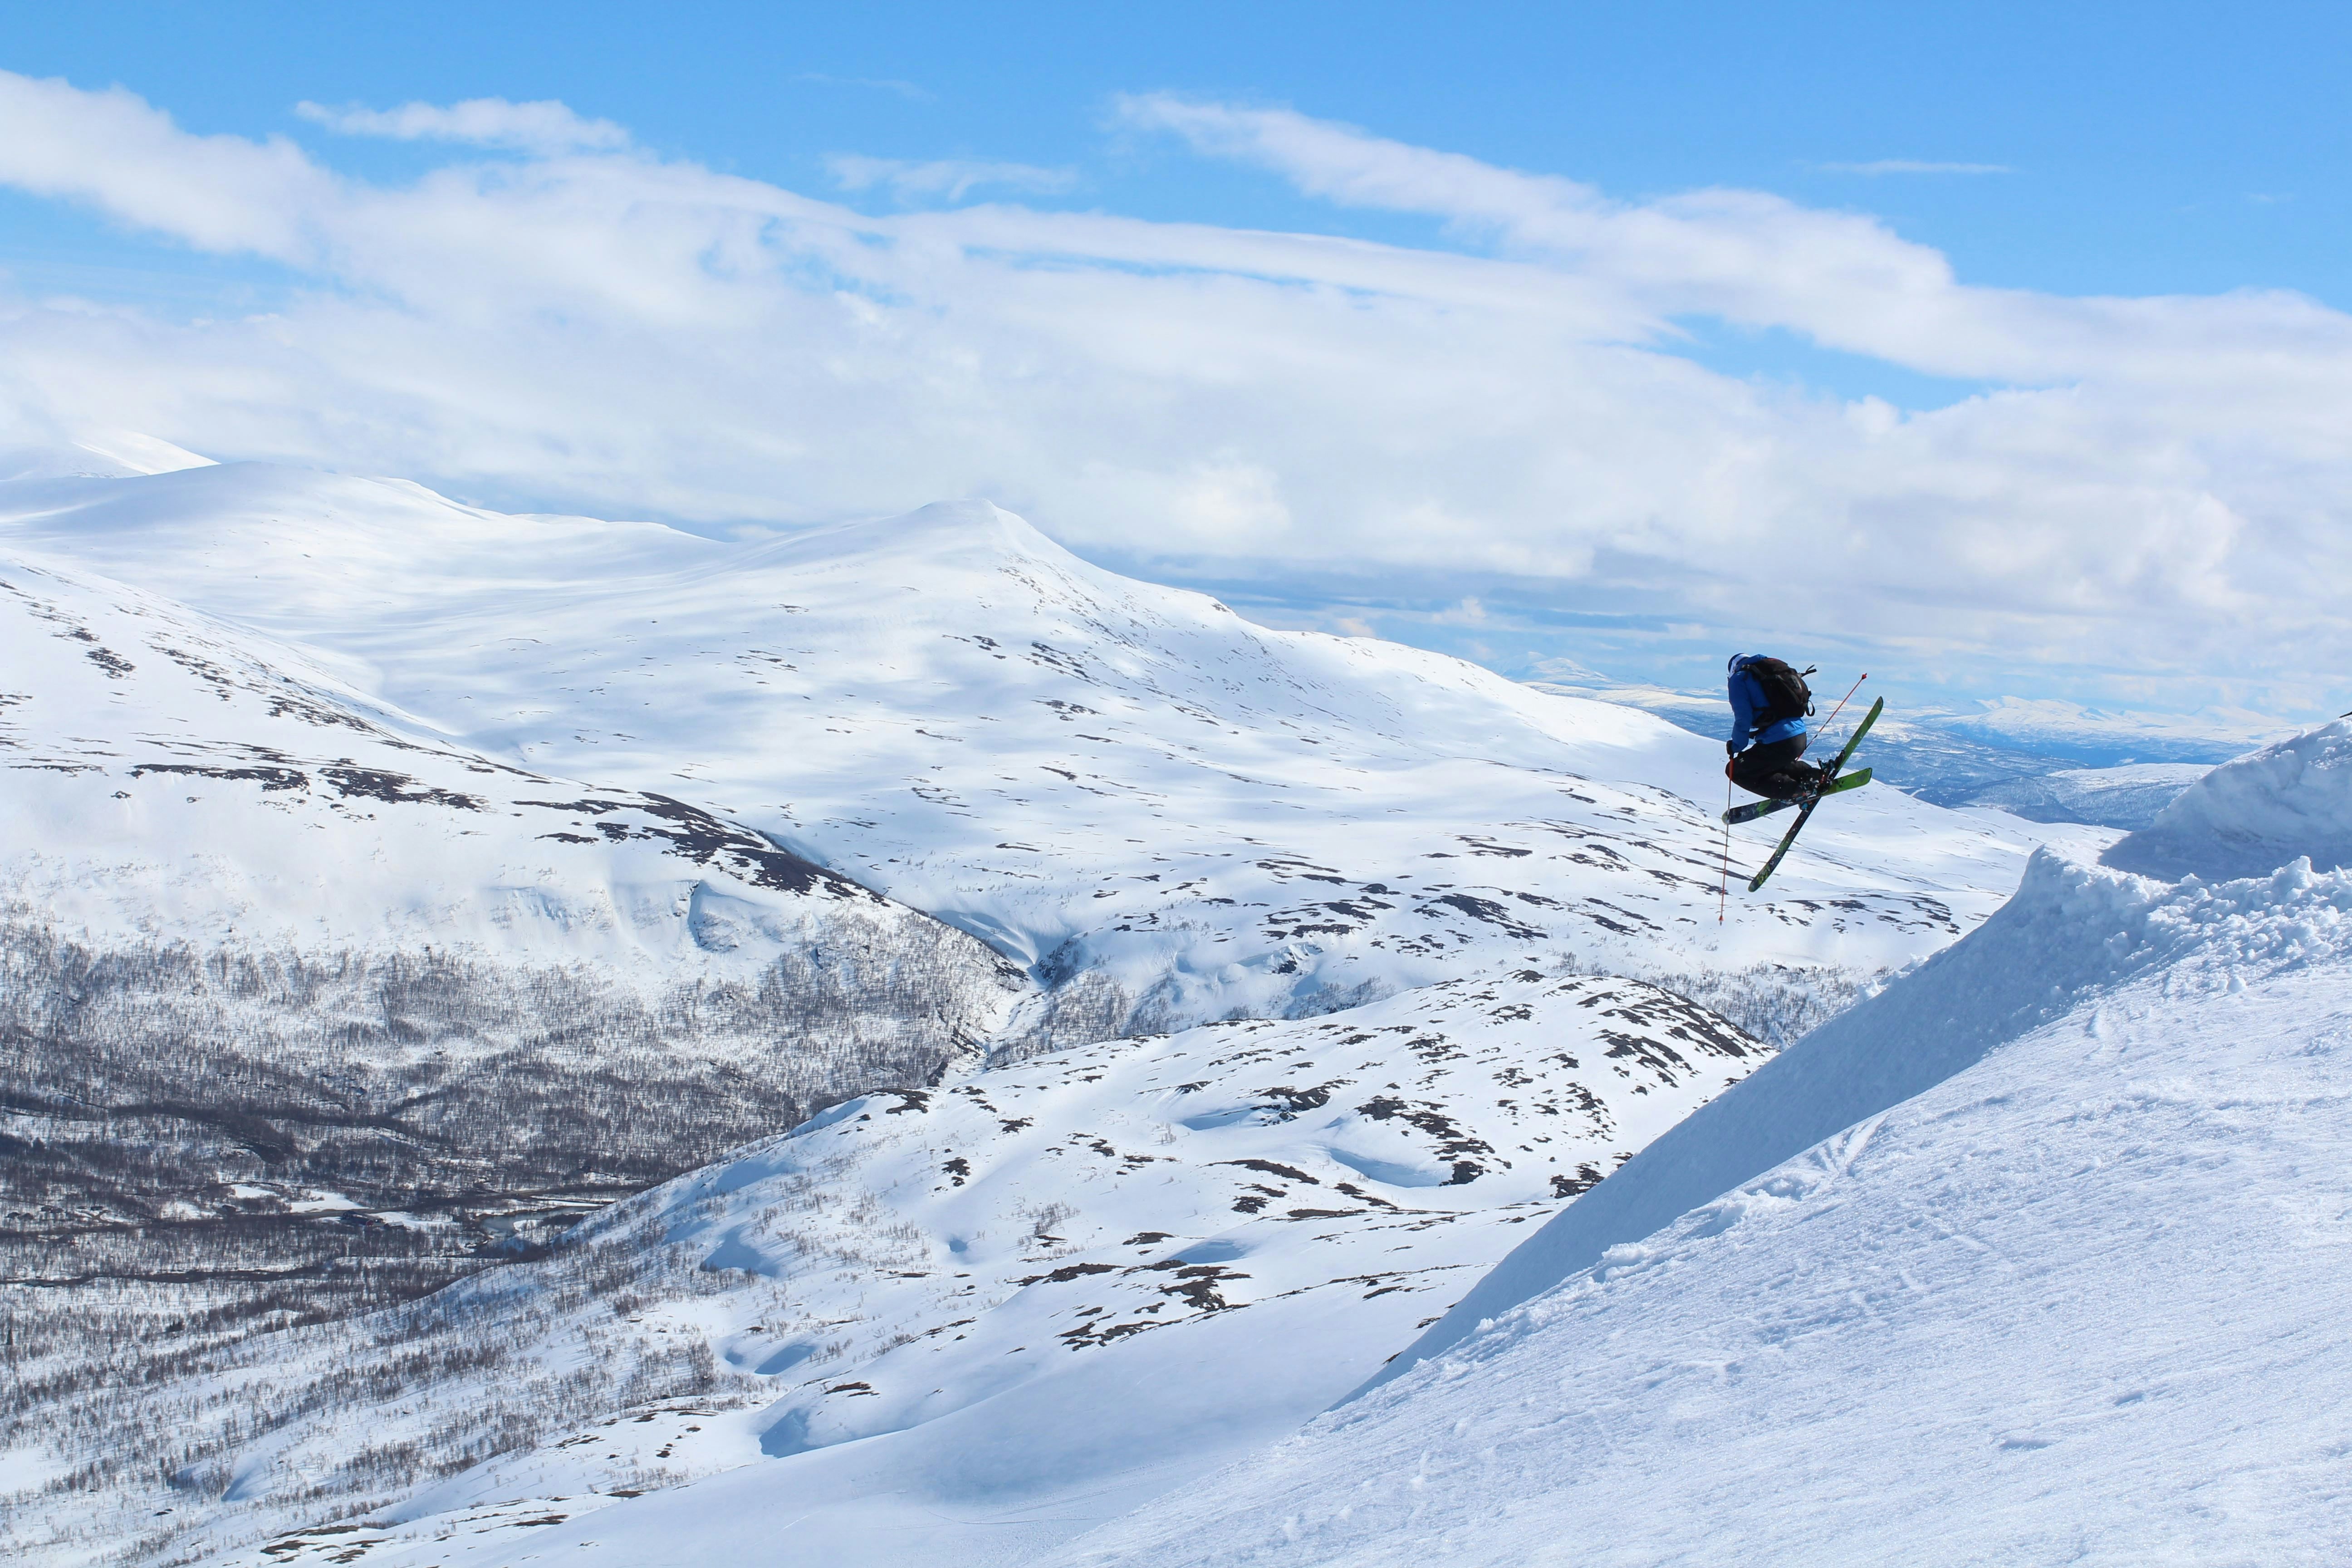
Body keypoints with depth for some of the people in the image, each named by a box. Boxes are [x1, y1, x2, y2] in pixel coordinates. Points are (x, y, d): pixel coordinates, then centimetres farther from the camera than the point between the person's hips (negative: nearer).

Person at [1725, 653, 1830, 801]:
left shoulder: (1739, 679, 0)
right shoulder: (1777, 668, 22)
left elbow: (1743, 719, -10)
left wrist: (1736, 746, 4)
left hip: (1776, 743, -9)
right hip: (1801, 738, 9)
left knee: (1735, 771, 7)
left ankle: (1796, 790, -3)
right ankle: (1815, 777, 17)